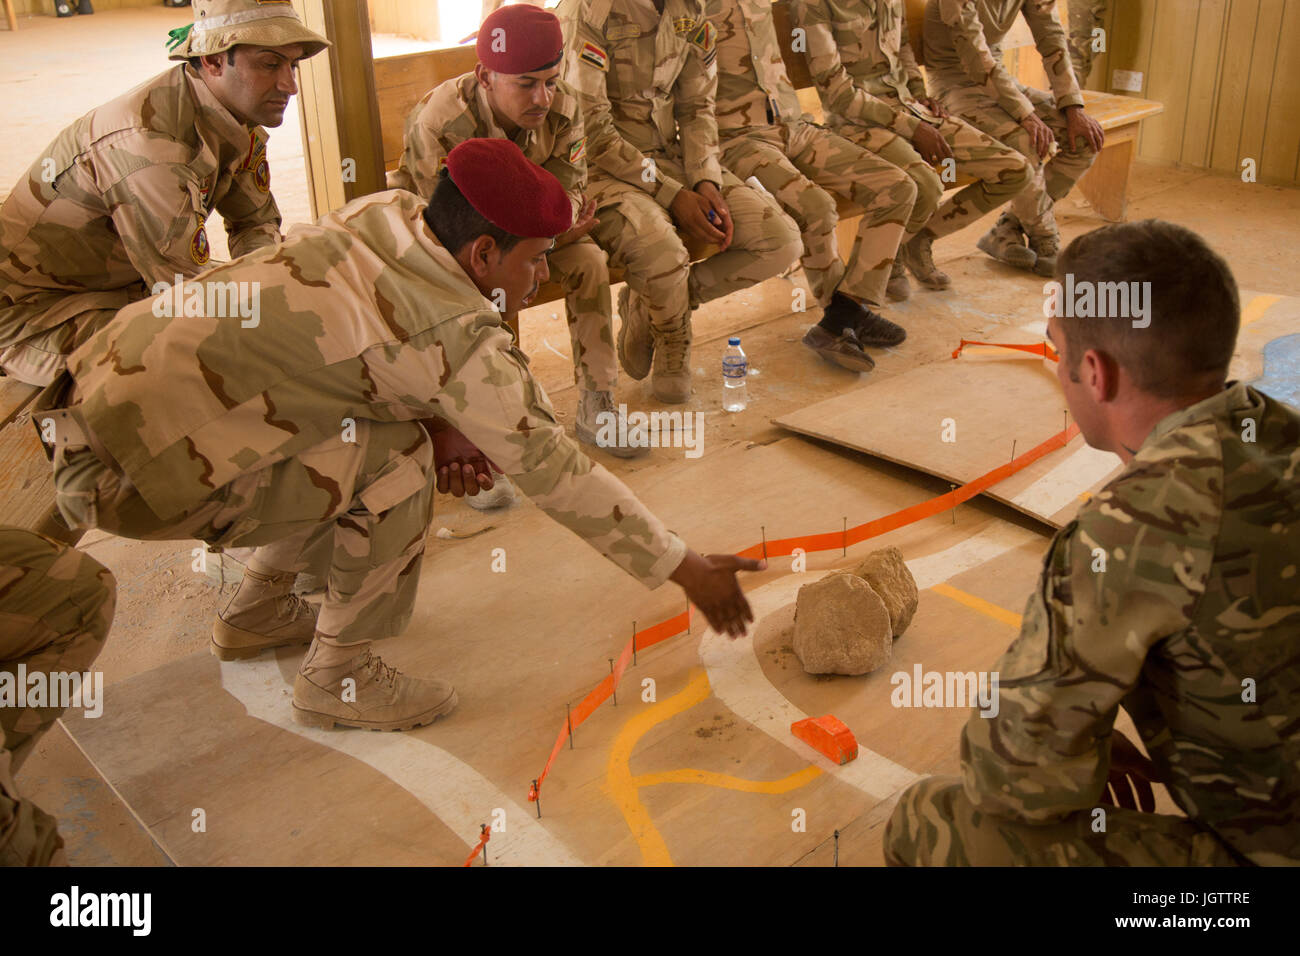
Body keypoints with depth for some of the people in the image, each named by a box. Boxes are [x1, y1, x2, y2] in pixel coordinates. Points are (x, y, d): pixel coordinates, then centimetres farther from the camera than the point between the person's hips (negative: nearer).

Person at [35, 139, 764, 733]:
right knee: (398, 461, -11)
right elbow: (554, 470, -13)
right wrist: (684, 570, -3)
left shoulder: (384, 212, 2)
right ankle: (339, 679, 5)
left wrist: (447, 424, -2)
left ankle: (258, 615, 34)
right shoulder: (459, 339, -19)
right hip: (130, 474, -8)